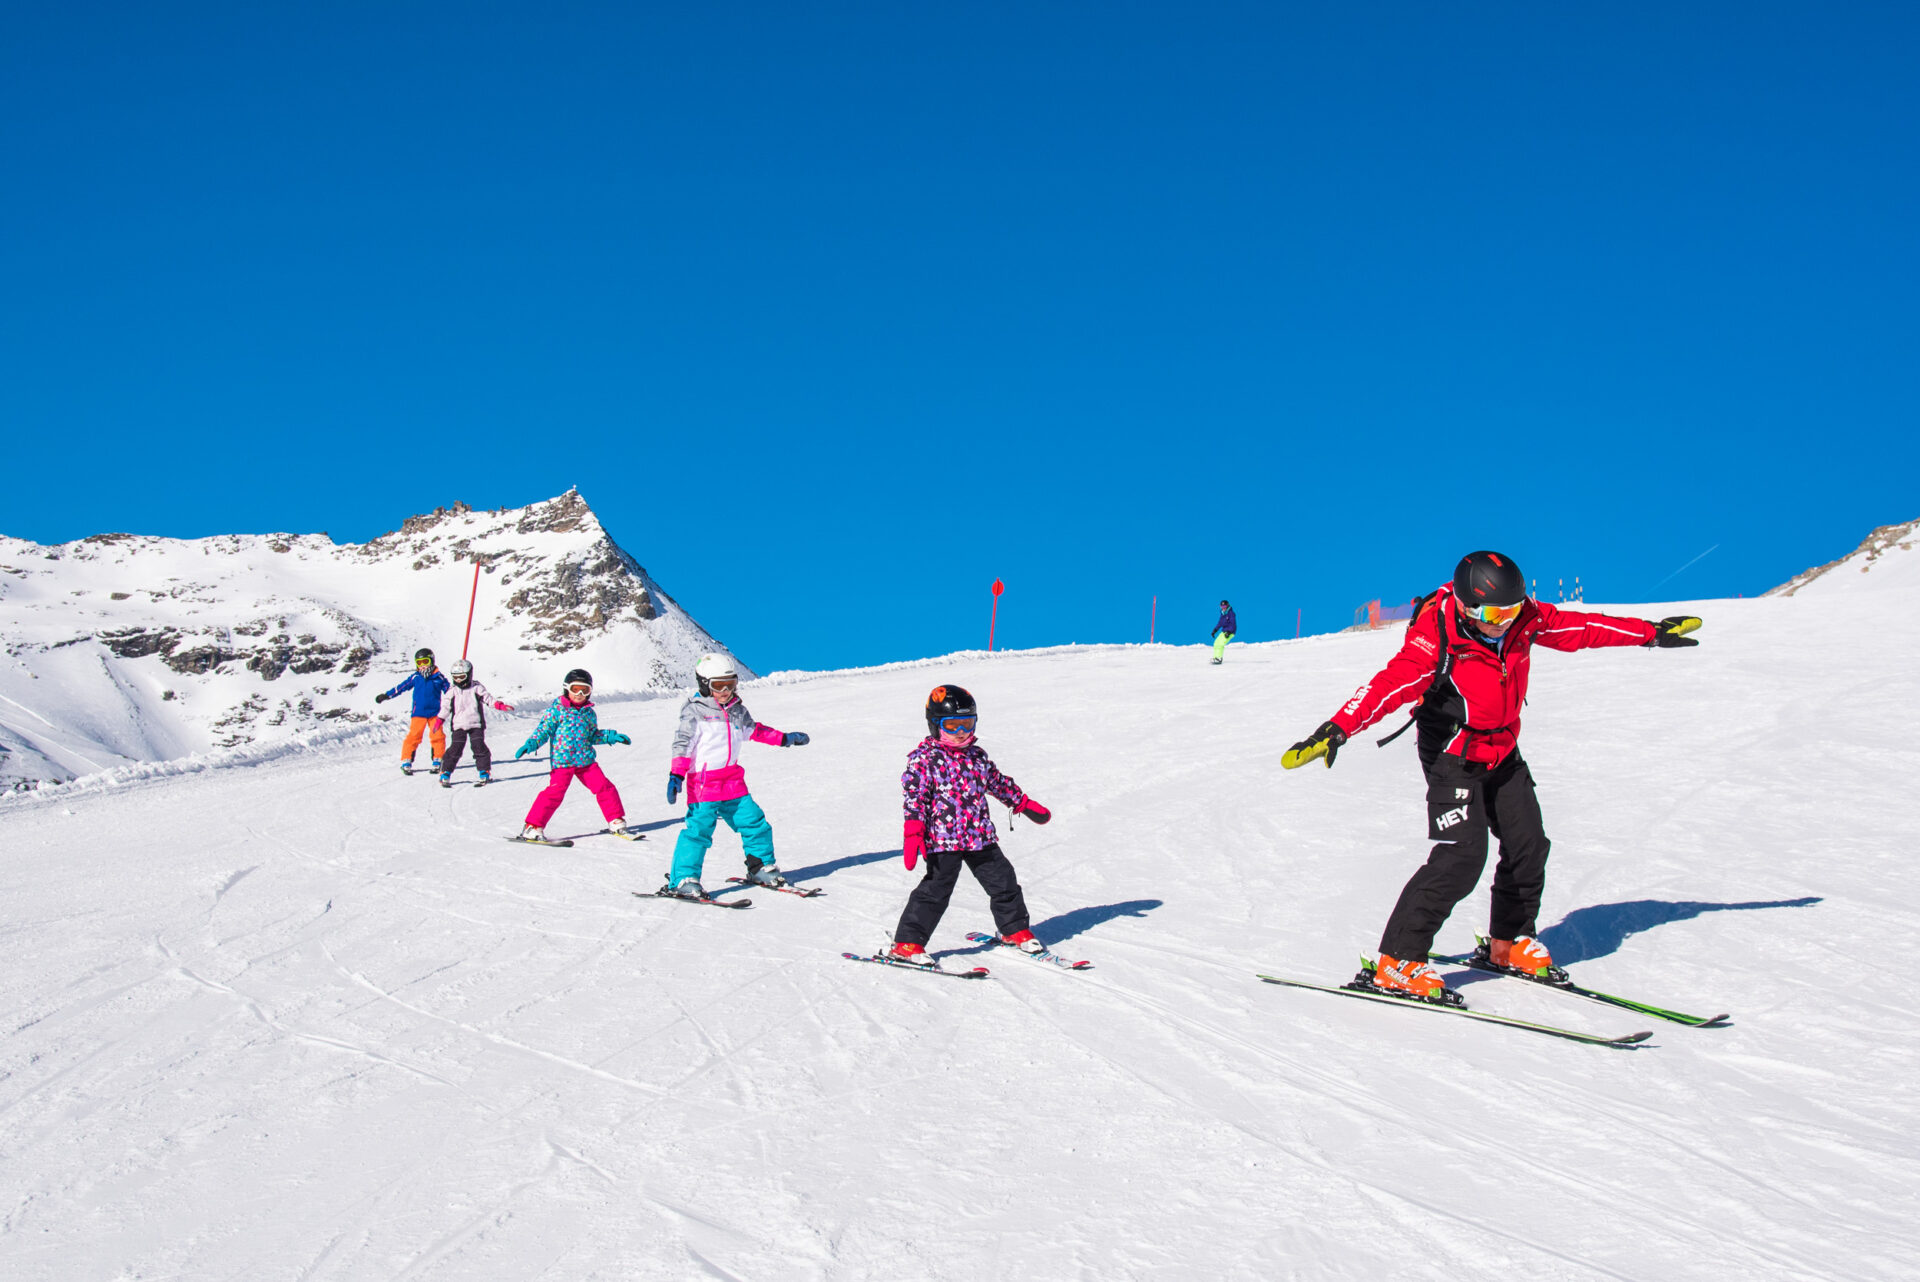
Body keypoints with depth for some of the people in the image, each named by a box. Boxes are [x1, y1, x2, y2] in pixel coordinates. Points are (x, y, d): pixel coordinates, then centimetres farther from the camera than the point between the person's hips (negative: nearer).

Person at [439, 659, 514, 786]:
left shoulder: (477, 688, 3)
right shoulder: (452, 692, 6)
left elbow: (488, 699, 3)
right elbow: (446, 707, 10)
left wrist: (501, 706, -10)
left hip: (476, 724, -1)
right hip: (459, 726, 1)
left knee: (479, 746, -8)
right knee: (455, 748, -4)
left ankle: (485, 773, 1)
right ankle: (445, 773, 3)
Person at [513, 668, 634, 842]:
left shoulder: (589, 713, 14)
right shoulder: (557, 709, 0)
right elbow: (544, 730, -2)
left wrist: (611, 736, 13)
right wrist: (530, 744, -16)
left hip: (586, 759, 5)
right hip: (563, 760, -5)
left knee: (605, 788, 1)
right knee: (555, 792, -15)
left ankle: (616, 823, 16)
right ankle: (532, 827, -7)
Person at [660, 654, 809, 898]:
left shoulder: (737, 710, 13)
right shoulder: (694, 712, -6)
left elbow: (754, 730, 30)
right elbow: (682, 744, -12)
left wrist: (784, 739, 32)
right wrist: (676, 775, -23)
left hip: (733, 781, 7)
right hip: (703, 781, -7)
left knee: (754, 822, 9)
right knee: (699, 828, -15)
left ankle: (761, 869, 27)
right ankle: (682, 881, -12)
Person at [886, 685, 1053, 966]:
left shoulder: (977, 755, 12)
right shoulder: (924, 759, -7)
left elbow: (998, 782, 27)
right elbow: (915, 797, -13)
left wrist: (1024, 804, 32)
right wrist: (913, 831, -23)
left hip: (981, 837, 6)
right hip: (943, 840, -6)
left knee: (1003, 882, 12)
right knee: (935, 890, -8)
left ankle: (1015, 931, 31)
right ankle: (907, 943, -1)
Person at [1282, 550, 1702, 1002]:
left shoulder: (1525, 620, -9)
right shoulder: (1437, 642, -28)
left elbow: (1583, 628, 4)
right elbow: (1389, 684, -40)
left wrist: (1651, 633, 12)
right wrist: (1337, 729, -55)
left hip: (1503, 753, 7)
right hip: (1453, 757, -7)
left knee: (1528, 845, 8)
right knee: (1462, 855, -19)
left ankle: (1510, 942, 32)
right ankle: (1396, 963, -14)